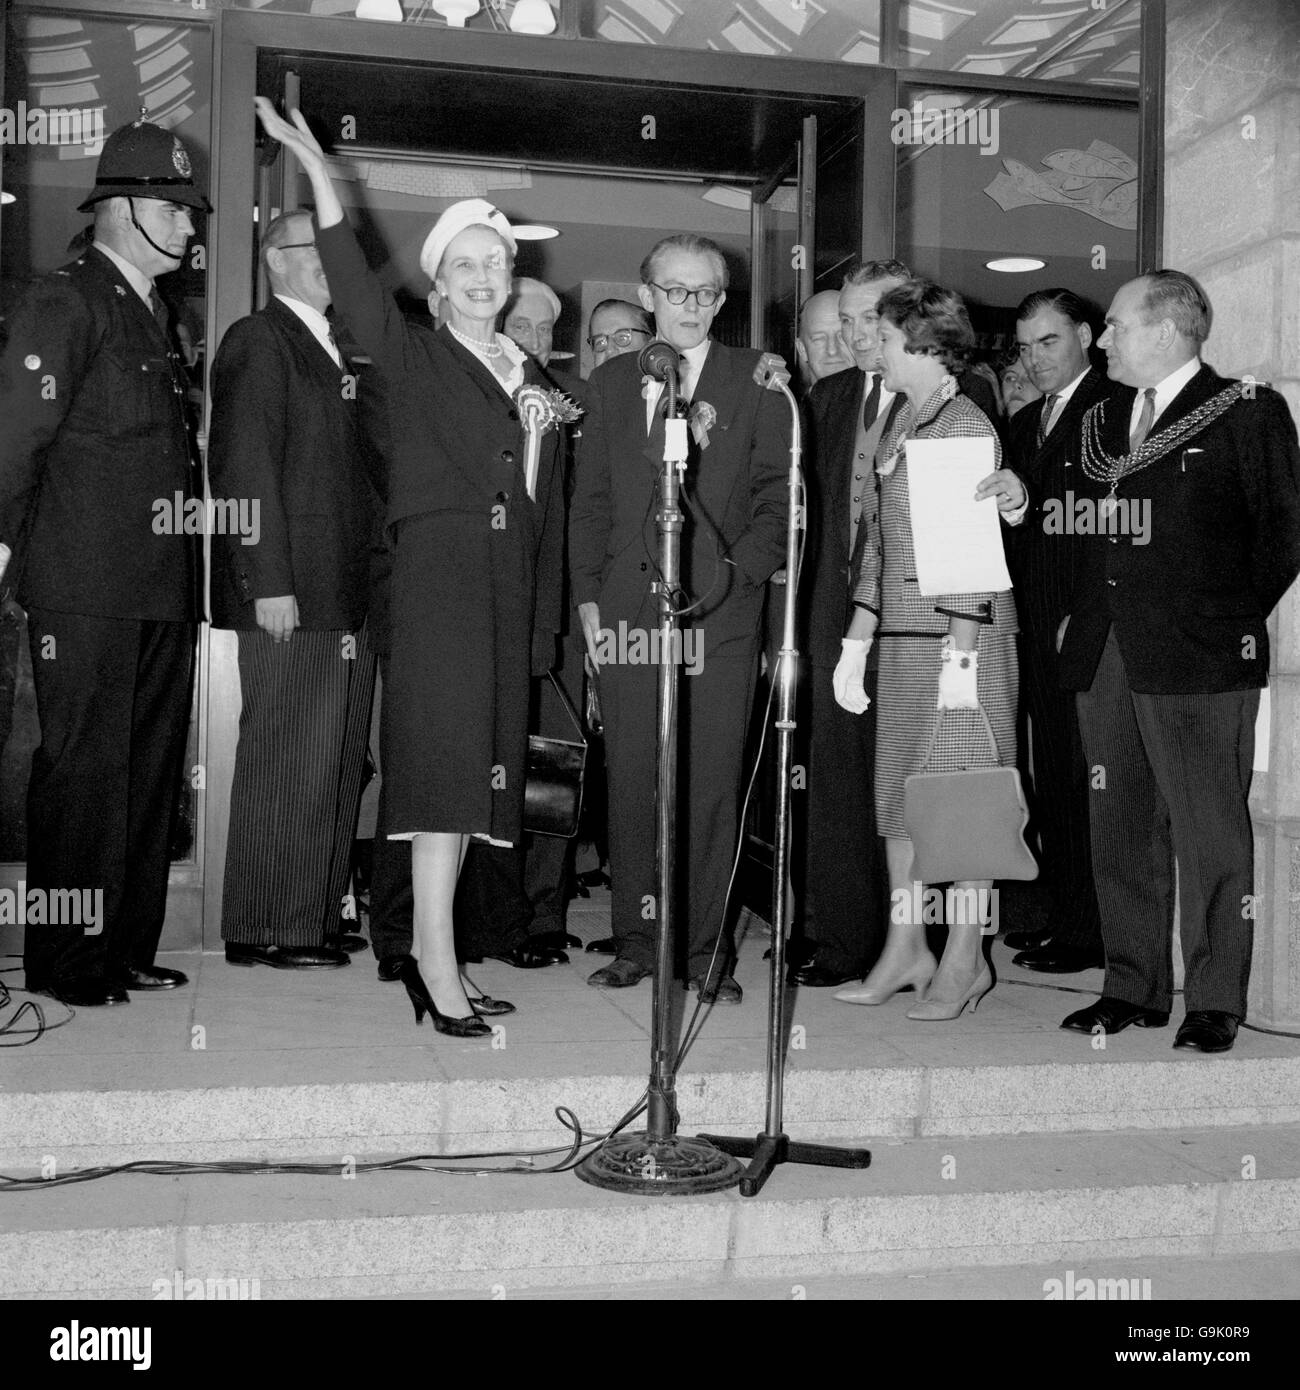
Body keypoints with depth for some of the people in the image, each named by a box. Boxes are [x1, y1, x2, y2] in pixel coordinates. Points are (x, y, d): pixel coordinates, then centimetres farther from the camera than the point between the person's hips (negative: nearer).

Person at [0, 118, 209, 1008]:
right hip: (86, 589, -8)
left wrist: (192, 561, 14)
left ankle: (130, 948, 18)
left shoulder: (159, 318, 21)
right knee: (83, 769, -4)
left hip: (164, 586, 8)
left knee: (153, 770, 9)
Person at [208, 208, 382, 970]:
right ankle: (267, 928, 5)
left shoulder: (338, 349, 21)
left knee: (339, 762, 11)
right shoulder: (257, 341, -4)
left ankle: (317, 914, 20)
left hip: (348, 592, 8)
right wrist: (269, 583, -18)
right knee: (286, 758, -4)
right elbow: (246, 470, -12)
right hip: (292, 590, -8)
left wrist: (374, 575, 12)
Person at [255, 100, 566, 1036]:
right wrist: (318, 171, -22)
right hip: (439, 569, -5)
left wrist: (547, 621, 13)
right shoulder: (415, 358, 5)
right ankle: (439, 964, -12)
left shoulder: (535, 383, 18)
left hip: (510, 586, 6)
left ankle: (426, 948, 14)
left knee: (482, 762, 5)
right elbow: (354, 285, -12)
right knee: (445, 754, -13)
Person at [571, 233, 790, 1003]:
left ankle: (707, 948, 9)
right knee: (631, 781, 4)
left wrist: (742, 571, -9)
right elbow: (590, 500, 14)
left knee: (714, 784, -1)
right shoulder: (610, 382, 15)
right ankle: (638, 939, 15)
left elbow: (777, 492, 3)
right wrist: (589, 595, 6)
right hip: (628, 607, 3)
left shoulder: (756, 380, 7)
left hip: (723, 607, -2)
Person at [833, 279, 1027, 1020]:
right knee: (898, 790, 9)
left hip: (961, 635, -8)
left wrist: (960, 655, -18)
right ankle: (905, 949, 19)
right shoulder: (899, 427, 15)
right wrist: (857, 644, 15)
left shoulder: (966, 426, -9)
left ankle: (966, 959, 9)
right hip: (902, 635, 8)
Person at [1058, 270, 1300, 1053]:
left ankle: (1216, 1002, 9)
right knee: (1120, 831, 9)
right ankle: (1135, 988, 20)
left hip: (1198, 661, -6)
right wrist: (1083, 612, 8)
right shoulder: (1102, 420, 17)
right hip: (1106, 655, 6)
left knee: (1211, 834, -1)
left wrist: (1232, 620, -3)